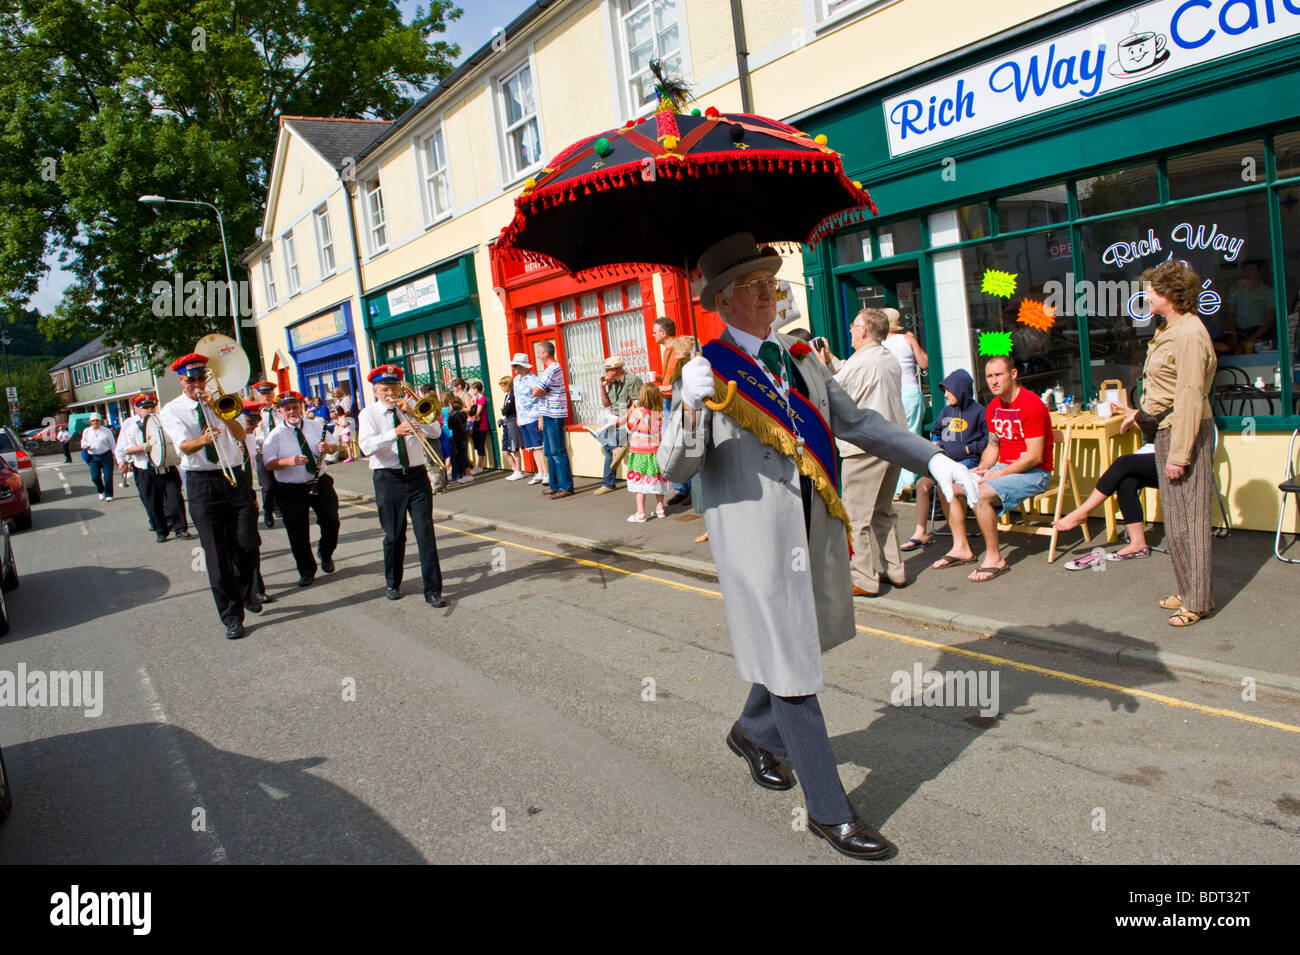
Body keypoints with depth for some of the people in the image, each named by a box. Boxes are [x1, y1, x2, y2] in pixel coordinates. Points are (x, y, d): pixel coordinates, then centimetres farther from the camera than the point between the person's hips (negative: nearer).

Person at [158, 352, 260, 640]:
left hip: (236, 477, 2)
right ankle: (231, 616, 3)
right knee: (216, 554, -4)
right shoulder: (171, 411, 4)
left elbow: (240, 434, -4)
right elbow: (183, 446, -13)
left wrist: (216, 409, -16)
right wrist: (203, 439, -34)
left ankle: (244, 592, 27)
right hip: (202, 484, -2)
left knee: (247, 544, -1)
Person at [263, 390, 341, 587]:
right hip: (291, 490, -2)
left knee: (331, 522, 9)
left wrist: (327, 448, -16)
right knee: (298, 533, 4)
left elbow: (335, 447, 8)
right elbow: (269, 464, -11)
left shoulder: (316, 426, 5)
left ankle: (326, 554, 38)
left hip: (321, 484, 2)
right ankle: (306, 571, 20)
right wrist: (289, 461, -30)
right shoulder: (276, 435, -4)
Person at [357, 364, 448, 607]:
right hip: (388, 480, -1)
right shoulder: (369, 415, 1)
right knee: (394, 535, 7)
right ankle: (393, 584, 28)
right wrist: (395, 432, -30)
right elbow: (367, 446, -16)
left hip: (417, 476, 2)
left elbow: (436, 432, -3)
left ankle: (433, 590, -1)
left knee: (426, 533, -4)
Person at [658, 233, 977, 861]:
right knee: (788, 668, 2)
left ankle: (751, 733, 50)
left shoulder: (801, 360, 10)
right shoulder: (708, 372, -9)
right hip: (755, 539, -7)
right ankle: (829, 812, 16)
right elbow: (673, 468, -13)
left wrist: (932, 459, 7)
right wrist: (689, 409, -32)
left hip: (815, 530, 7)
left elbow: (858, 423, 16)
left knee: (793, 644, 22)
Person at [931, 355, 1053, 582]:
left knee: (980, 494, -32)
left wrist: (997, 474, -22)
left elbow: (1035, 456, -21)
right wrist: (981, 469, -2)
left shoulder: (1031, 405, -18)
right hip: (1003, 467, 9)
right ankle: (961, 548, 5)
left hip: (1033, 473, -9)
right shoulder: (993, 407, 9)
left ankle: (995, 558, -20)